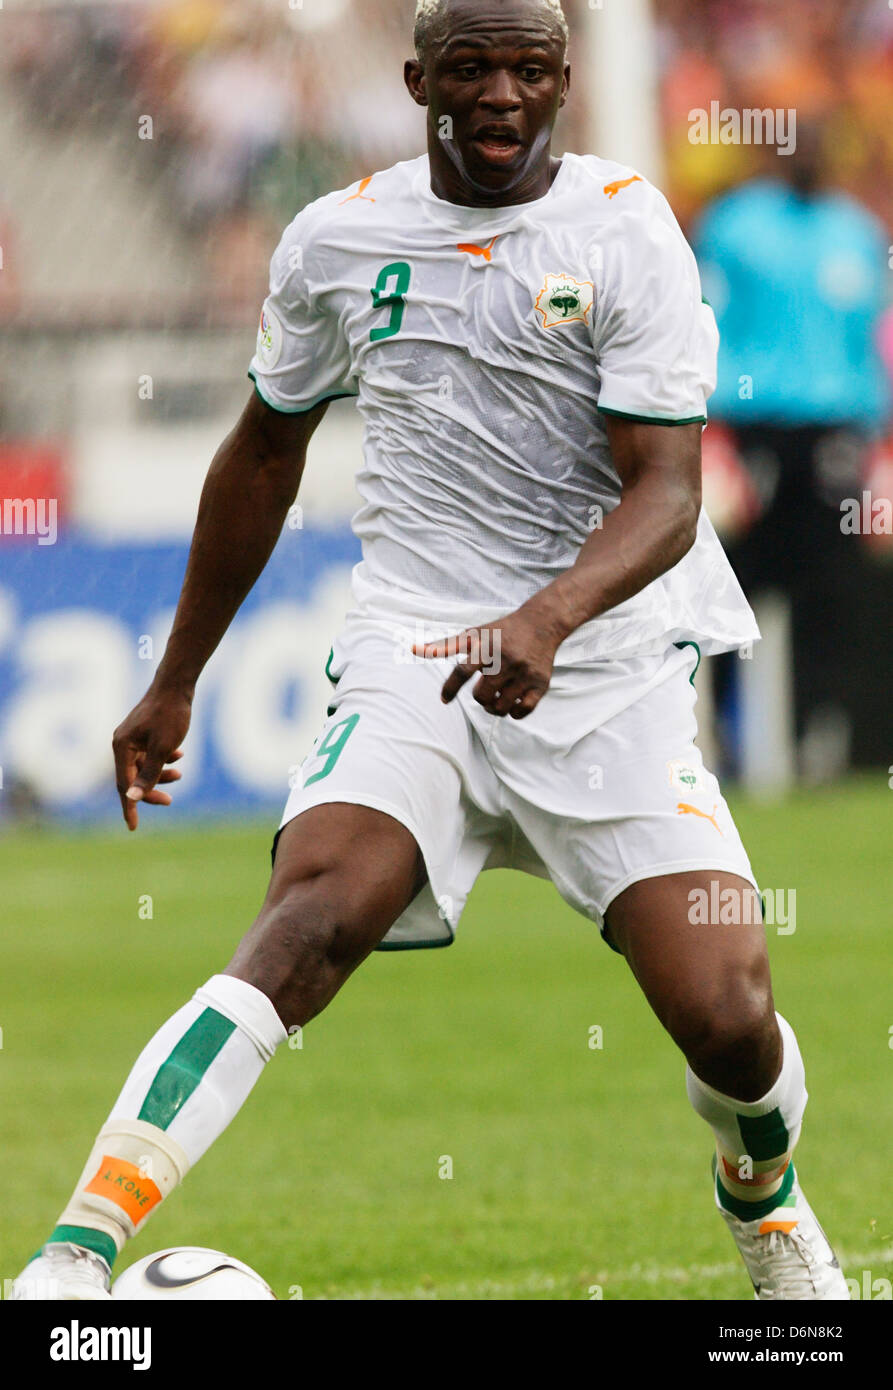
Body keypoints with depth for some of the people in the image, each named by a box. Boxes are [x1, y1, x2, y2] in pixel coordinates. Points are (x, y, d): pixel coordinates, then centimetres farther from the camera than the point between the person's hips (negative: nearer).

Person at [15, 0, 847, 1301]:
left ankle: (763, 1198, 26)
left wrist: (547, 619, -32)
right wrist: (176, 683, 26)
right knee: (311, 924, -27)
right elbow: (263, 457, 21)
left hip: (609, 669, -1)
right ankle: (72, 1260, -36)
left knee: (726, 1020, -12)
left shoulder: (625, 234, -5)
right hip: (412, 658, 1)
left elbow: (667, 493, -12)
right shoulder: (338, 241, 6)